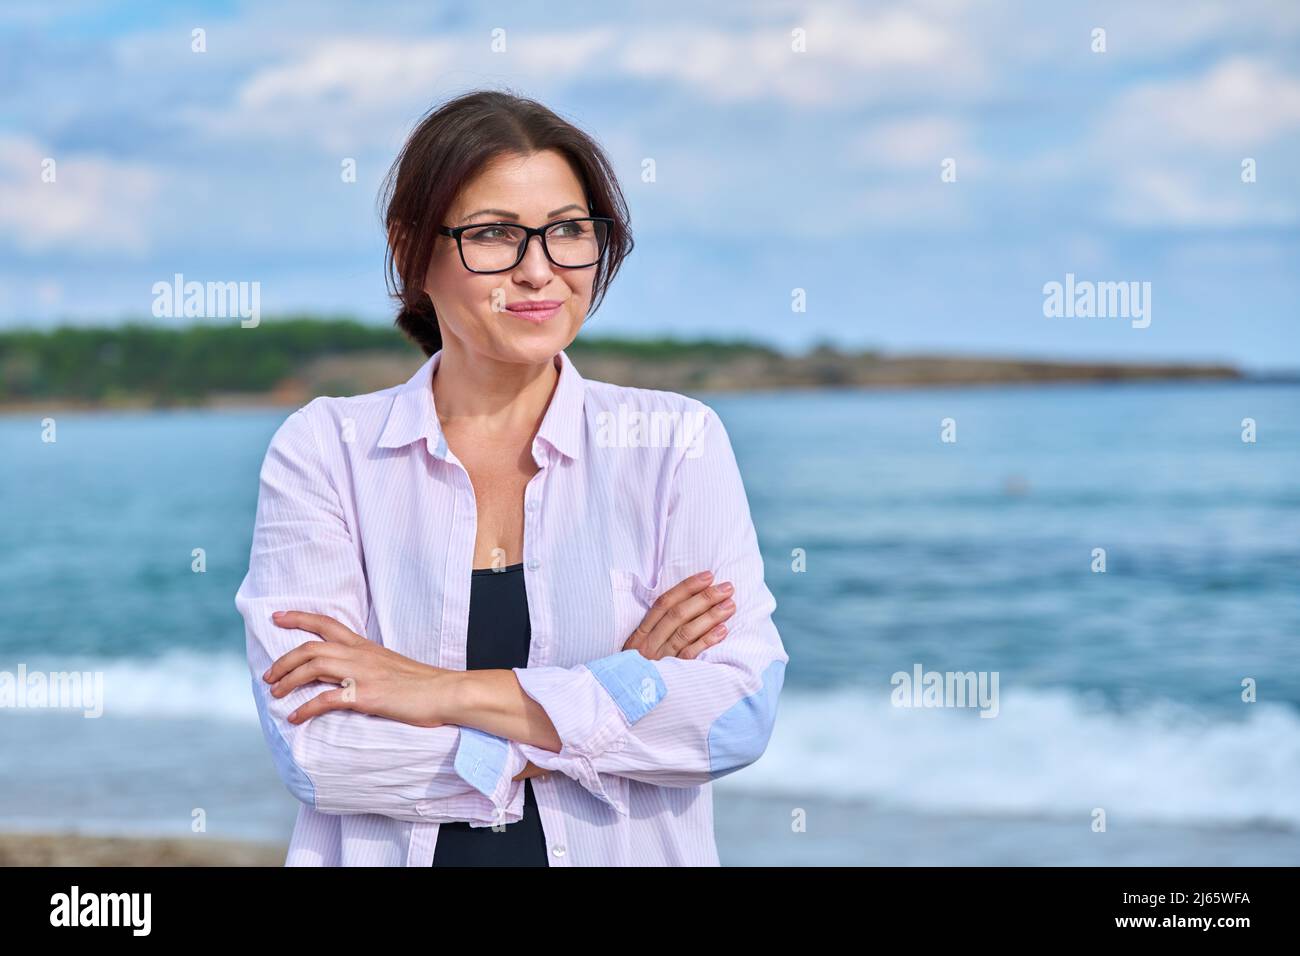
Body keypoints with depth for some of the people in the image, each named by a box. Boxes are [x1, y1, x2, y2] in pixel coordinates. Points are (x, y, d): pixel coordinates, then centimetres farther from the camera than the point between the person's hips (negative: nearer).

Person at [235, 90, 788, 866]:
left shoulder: (676, 442, -4)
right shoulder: (323, 449, -5)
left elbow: (742, 711, -15)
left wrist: (447, 692, -19)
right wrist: (620, 691, -18)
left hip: (628, 852, 1)